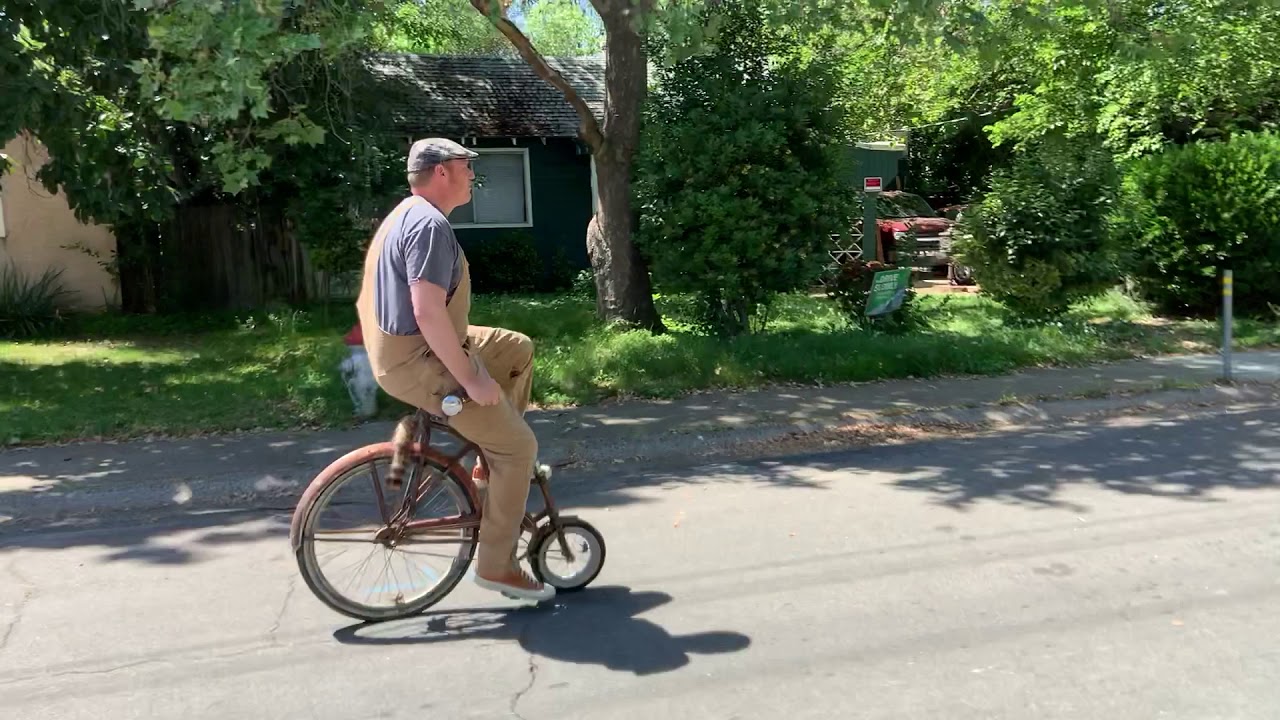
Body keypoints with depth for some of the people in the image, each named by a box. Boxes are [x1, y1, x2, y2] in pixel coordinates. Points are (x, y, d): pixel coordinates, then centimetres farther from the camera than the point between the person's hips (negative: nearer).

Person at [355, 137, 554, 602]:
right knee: (519, 446, -5)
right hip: (419, 362, -10)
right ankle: (496, 565, 4)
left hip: (418, 347, 10)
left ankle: (492, 456, 24)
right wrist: (471, 378, -22)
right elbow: (428, 312, -29)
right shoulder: (430, 225, -20)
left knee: (518, 350, 22)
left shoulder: (410, 215, 14)